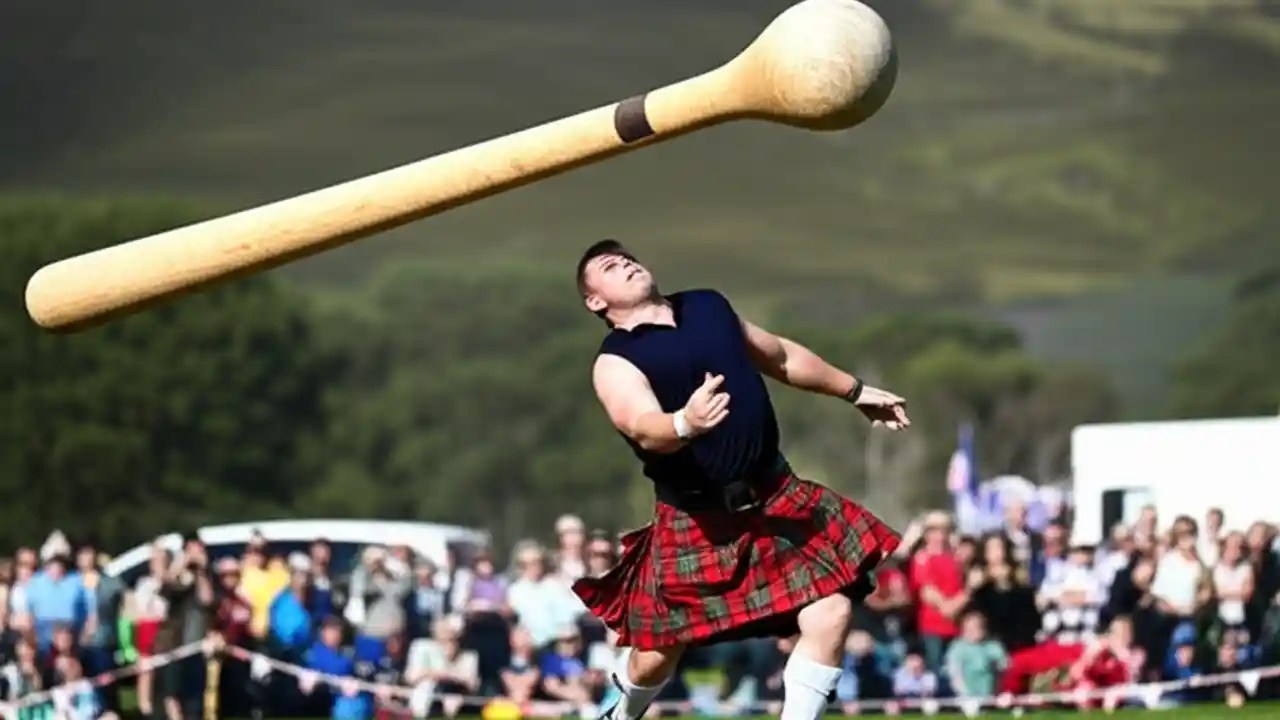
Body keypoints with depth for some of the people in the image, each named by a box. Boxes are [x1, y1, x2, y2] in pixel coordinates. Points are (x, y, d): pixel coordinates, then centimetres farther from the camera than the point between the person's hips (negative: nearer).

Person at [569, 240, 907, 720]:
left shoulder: (707, 306, 9)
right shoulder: (616, 362, -11)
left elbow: (781, 358, 24)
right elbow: (644, 428, -31)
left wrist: (856, 392, 31)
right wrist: (685, 424, -52)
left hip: (774, 497, 5)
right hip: (696, 521, -5)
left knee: (830, 614, -11)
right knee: (656, 653, 4)